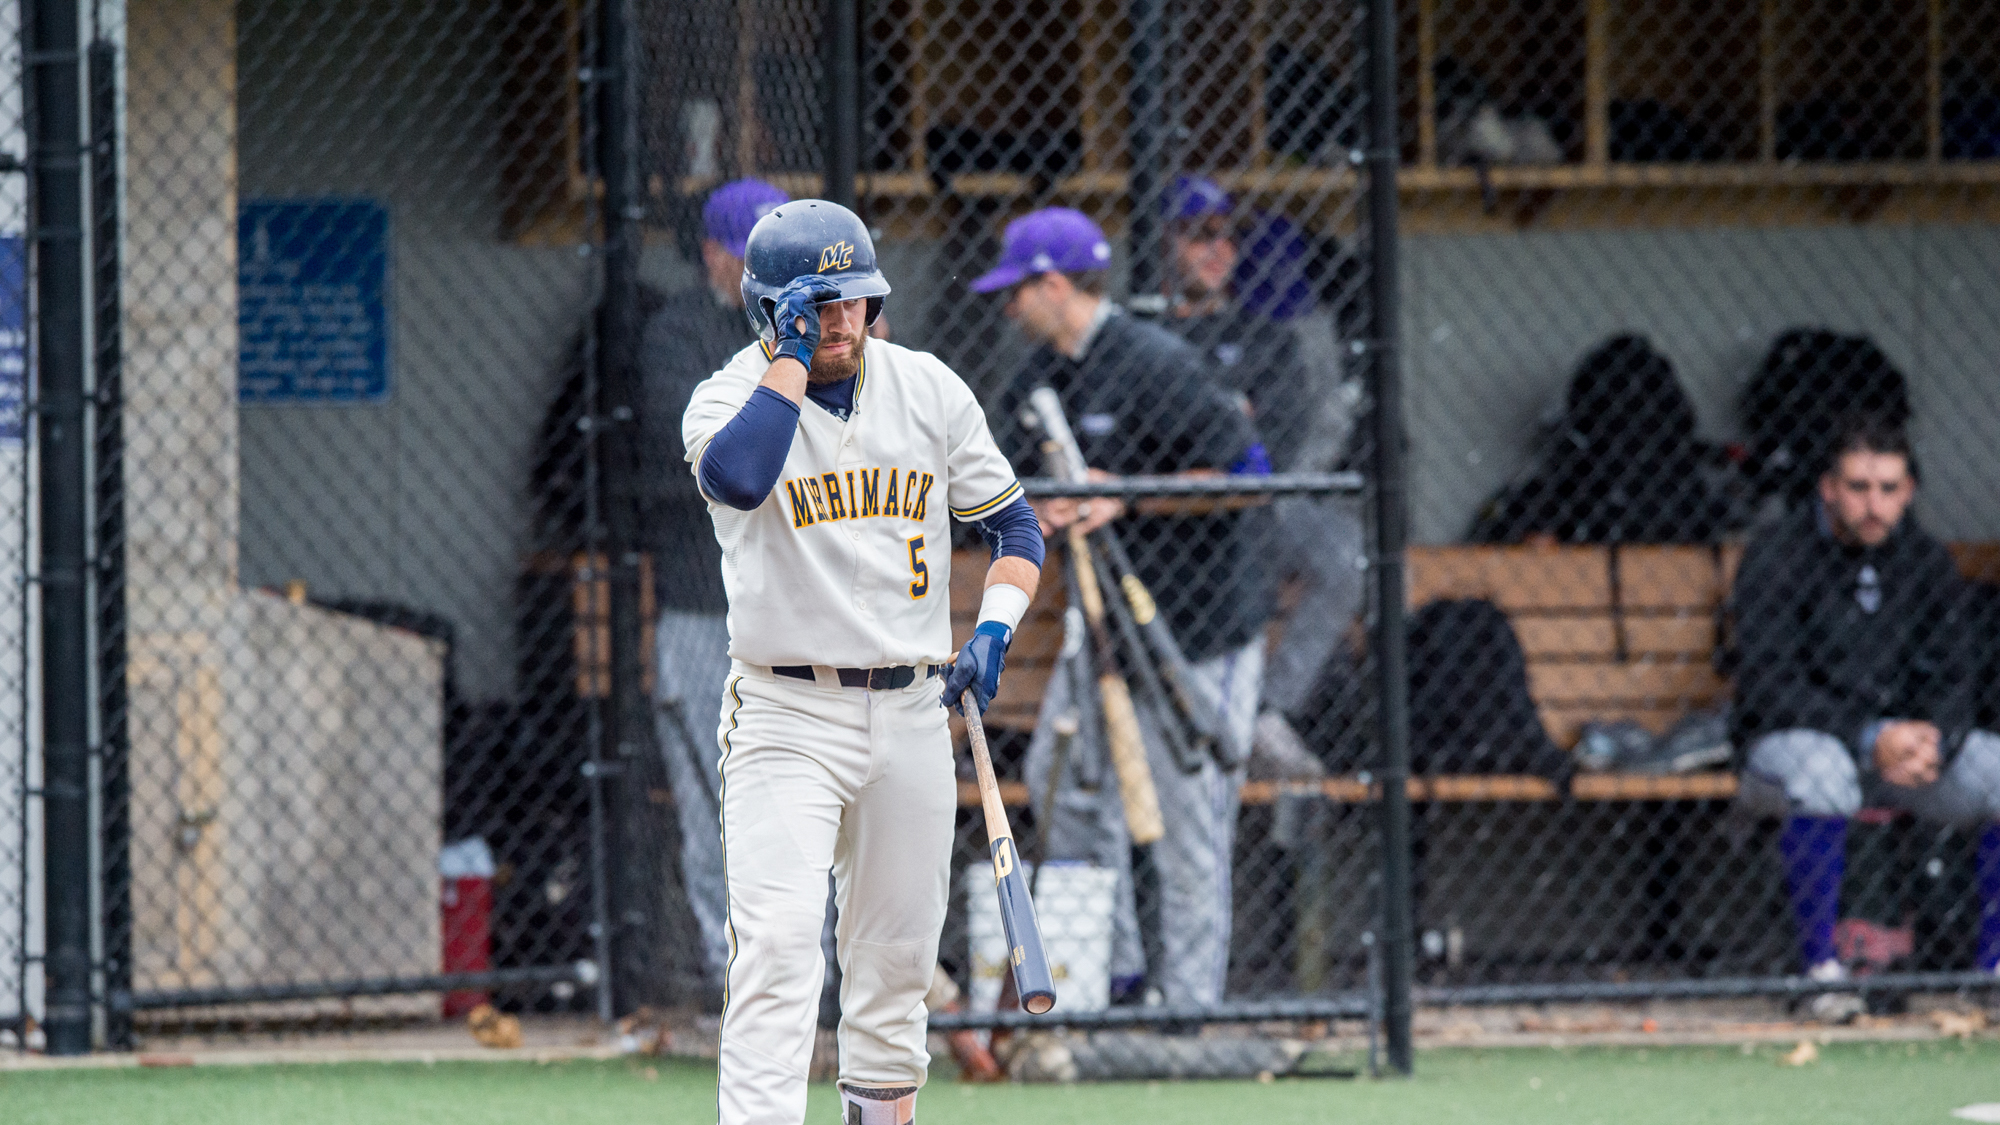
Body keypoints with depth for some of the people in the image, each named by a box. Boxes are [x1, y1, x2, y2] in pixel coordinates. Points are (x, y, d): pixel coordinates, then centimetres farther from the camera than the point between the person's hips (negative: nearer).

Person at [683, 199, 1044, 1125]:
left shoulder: (929, 391, 4)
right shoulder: (734, 398, -8)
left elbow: (1013, 524, 12)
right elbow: (736, 477, -33)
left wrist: (993, 629, -5)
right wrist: (792, 356, -24)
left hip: (911, 713, 4)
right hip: (786, 719, -4)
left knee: (897, 953, 12)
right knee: (776, 945, -17)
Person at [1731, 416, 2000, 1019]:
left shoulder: (1928, 562, 4)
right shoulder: (1777, 557, -11)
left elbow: (1951, 680, 2)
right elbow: (1770, 689, -19)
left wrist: (1931, 740, -22)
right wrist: (1870, 740, -30)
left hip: (1899, 738, 5)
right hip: (1790, 739, -5)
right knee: (1820, 767, -40)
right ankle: (1821, 969, -32)